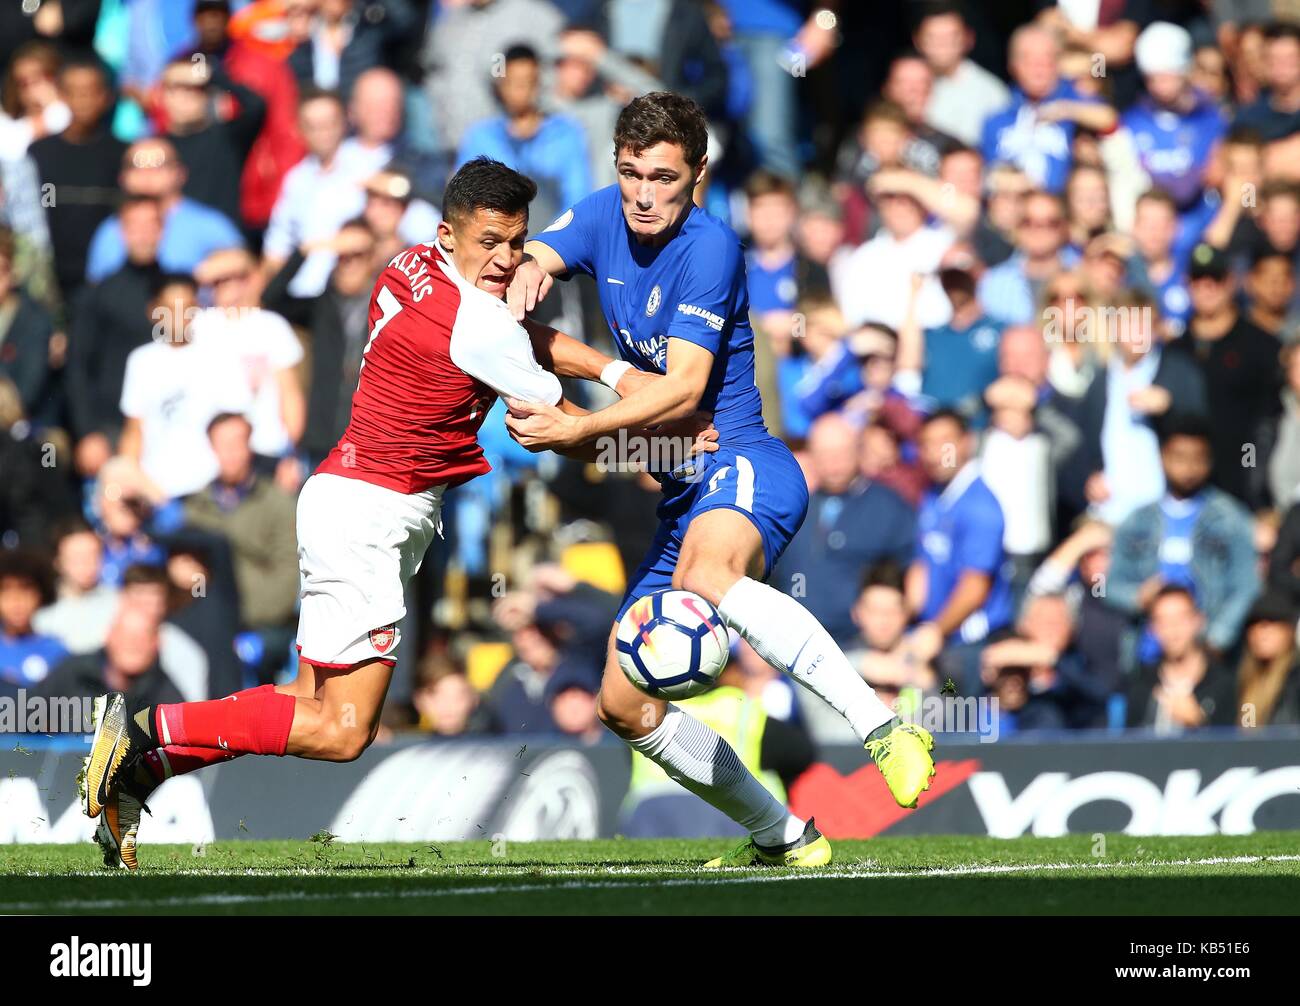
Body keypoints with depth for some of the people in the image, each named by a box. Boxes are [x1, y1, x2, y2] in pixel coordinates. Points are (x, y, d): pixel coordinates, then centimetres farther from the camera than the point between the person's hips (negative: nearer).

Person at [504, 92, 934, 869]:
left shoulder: (710, 246, -14)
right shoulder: (606, 216, 8)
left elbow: (684, 388, -20)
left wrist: (576, 431, -28)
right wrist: (526, 273, -23)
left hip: (741, 466, -9)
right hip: (681, 496, 9)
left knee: (705, 574, -43)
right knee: (626, 704, 7)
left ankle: (883, 725, -47)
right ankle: (782, 839, 18)